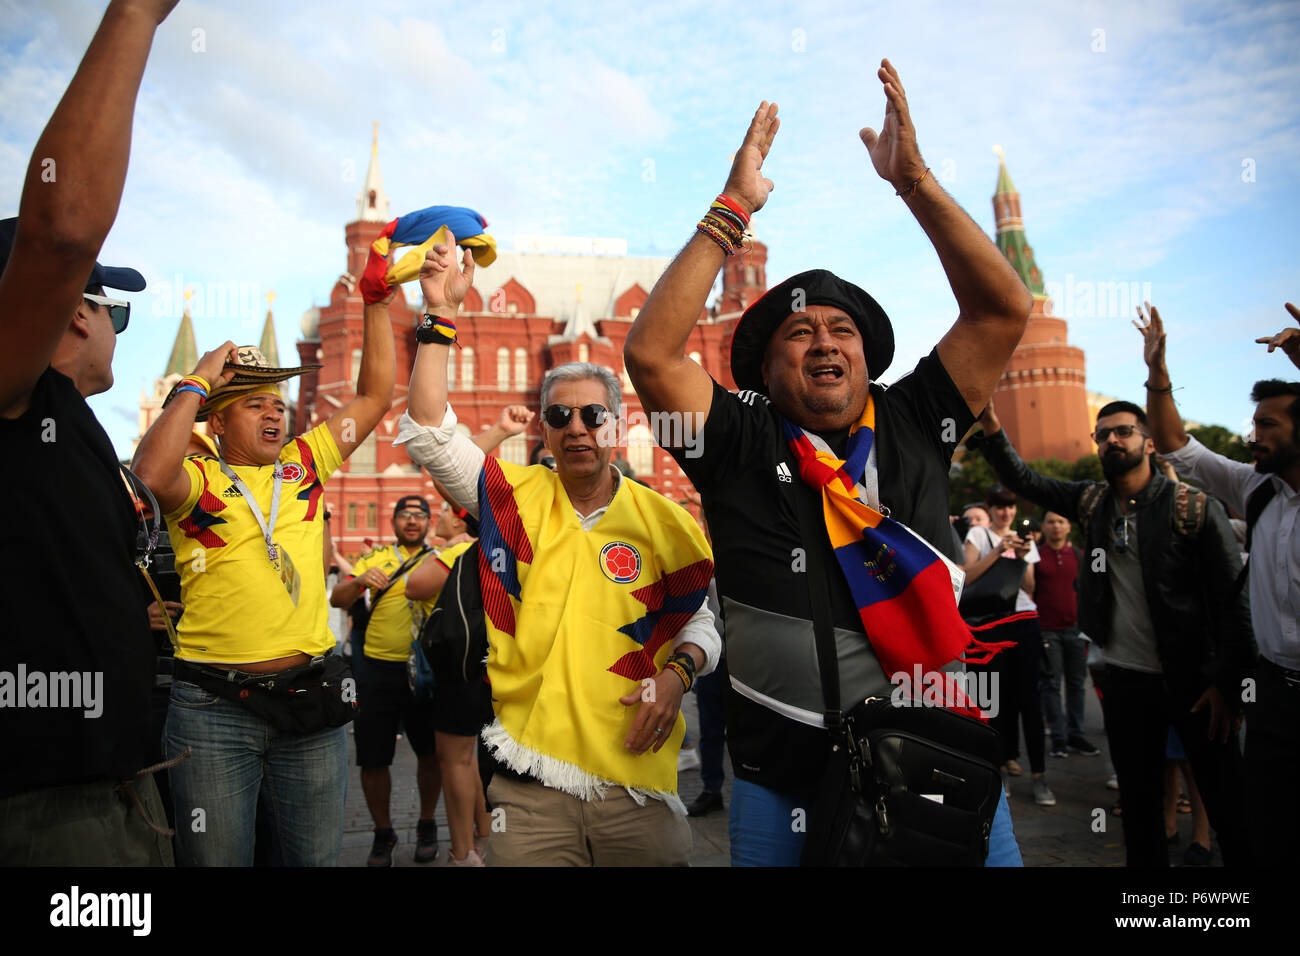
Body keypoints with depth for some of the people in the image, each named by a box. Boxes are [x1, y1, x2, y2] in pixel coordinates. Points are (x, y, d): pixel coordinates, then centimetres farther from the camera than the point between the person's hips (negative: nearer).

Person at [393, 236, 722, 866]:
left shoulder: (664, 520, 3)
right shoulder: (518, 498, 2)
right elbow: (427, 433, -6)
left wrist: (678, 671, -11)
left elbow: (698, 622, 11)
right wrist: (441, 314, -9)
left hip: (637, 777, 1)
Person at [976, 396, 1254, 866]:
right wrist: (991, 426, -13)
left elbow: (1233, 602, -10)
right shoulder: (1092, 502, 6)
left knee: (1228, 806, 4)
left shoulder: (1196, 508, -9)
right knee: (1139, 804, 15)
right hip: (1125, 679, 4)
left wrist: (1224, 683, -15)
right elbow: (1022, 479, 3)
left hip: (1192, 678, -4)